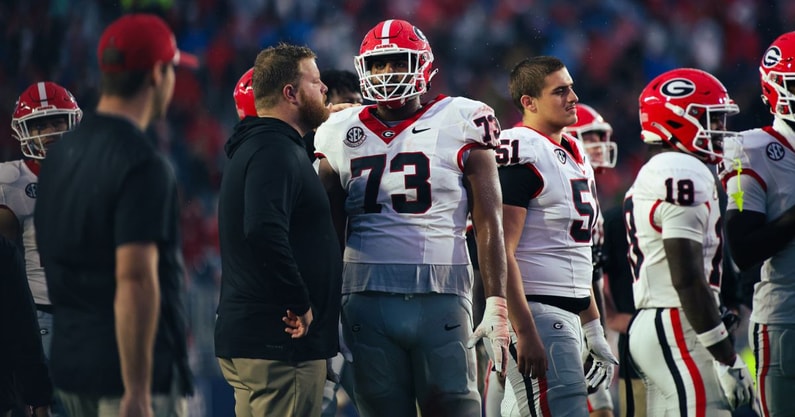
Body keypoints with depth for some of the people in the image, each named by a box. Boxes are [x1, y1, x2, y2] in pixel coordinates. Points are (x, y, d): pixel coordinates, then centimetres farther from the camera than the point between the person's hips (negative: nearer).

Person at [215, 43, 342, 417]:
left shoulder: (252, 147, 18)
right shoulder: (276, 152, -15)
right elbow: (265, 232, -29)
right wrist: (299, 305, -21)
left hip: (243, 337, 11)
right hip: (281, 344, -11)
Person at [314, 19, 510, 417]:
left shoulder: (459, 124, 2)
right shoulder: (341, 134, 11)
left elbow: (488, 225, 0)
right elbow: (331, 233, 16)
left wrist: (497, 306, -8)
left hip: (441, 299, -3)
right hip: (366, 304, 3)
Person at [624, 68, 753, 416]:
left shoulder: (653, 176, 19)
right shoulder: (684, 174, -13)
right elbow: (688, 278, -19)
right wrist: (727, 359, -18)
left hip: (649, 324, 10)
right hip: (680, 328, -10)